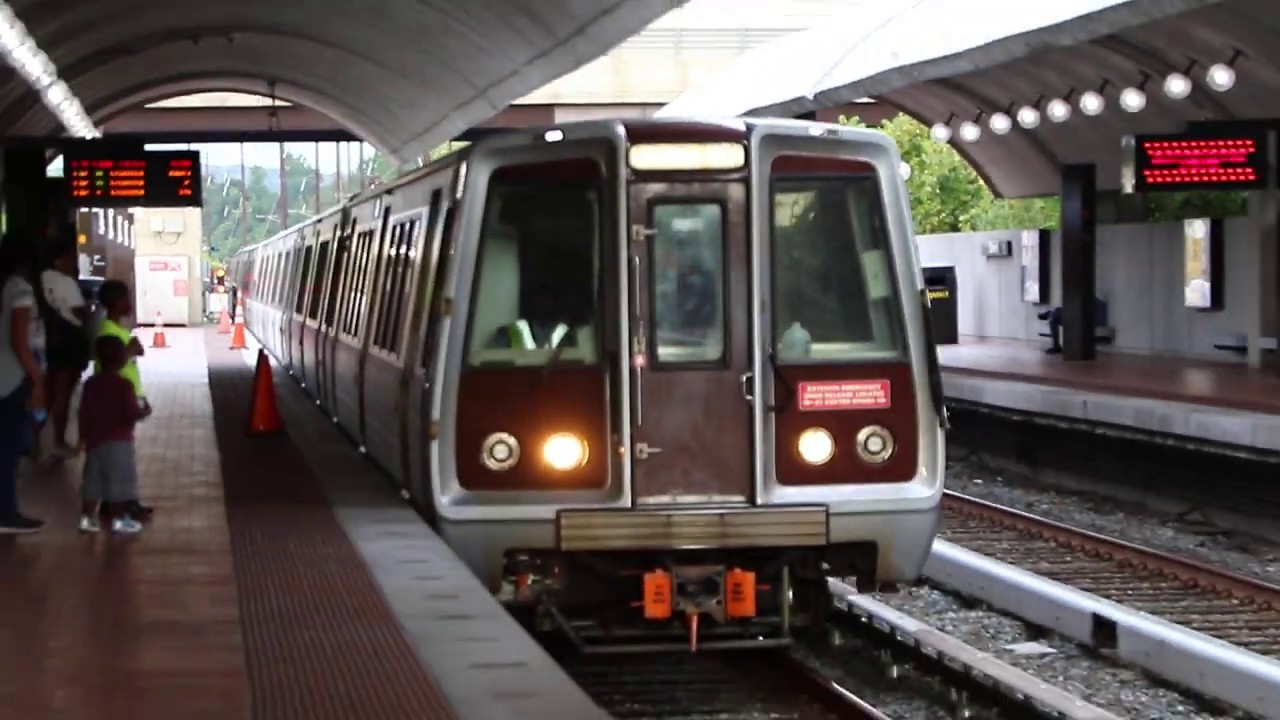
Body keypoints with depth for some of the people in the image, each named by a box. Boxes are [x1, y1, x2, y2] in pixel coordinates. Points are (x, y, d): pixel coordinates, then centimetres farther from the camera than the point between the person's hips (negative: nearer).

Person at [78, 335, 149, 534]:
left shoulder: (90, 384, 6)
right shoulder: (123, 384, -14)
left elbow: (83, 414, 9)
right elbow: (131, 414, -18)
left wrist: (84, 437, 19)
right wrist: (144, 411, 3)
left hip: (94, 441, 6)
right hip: (118, 442, -6)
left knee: (93, 481, 13)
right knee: (119, 481, 1)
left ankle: (87, 518, 15)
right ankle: (119, 520, 3)